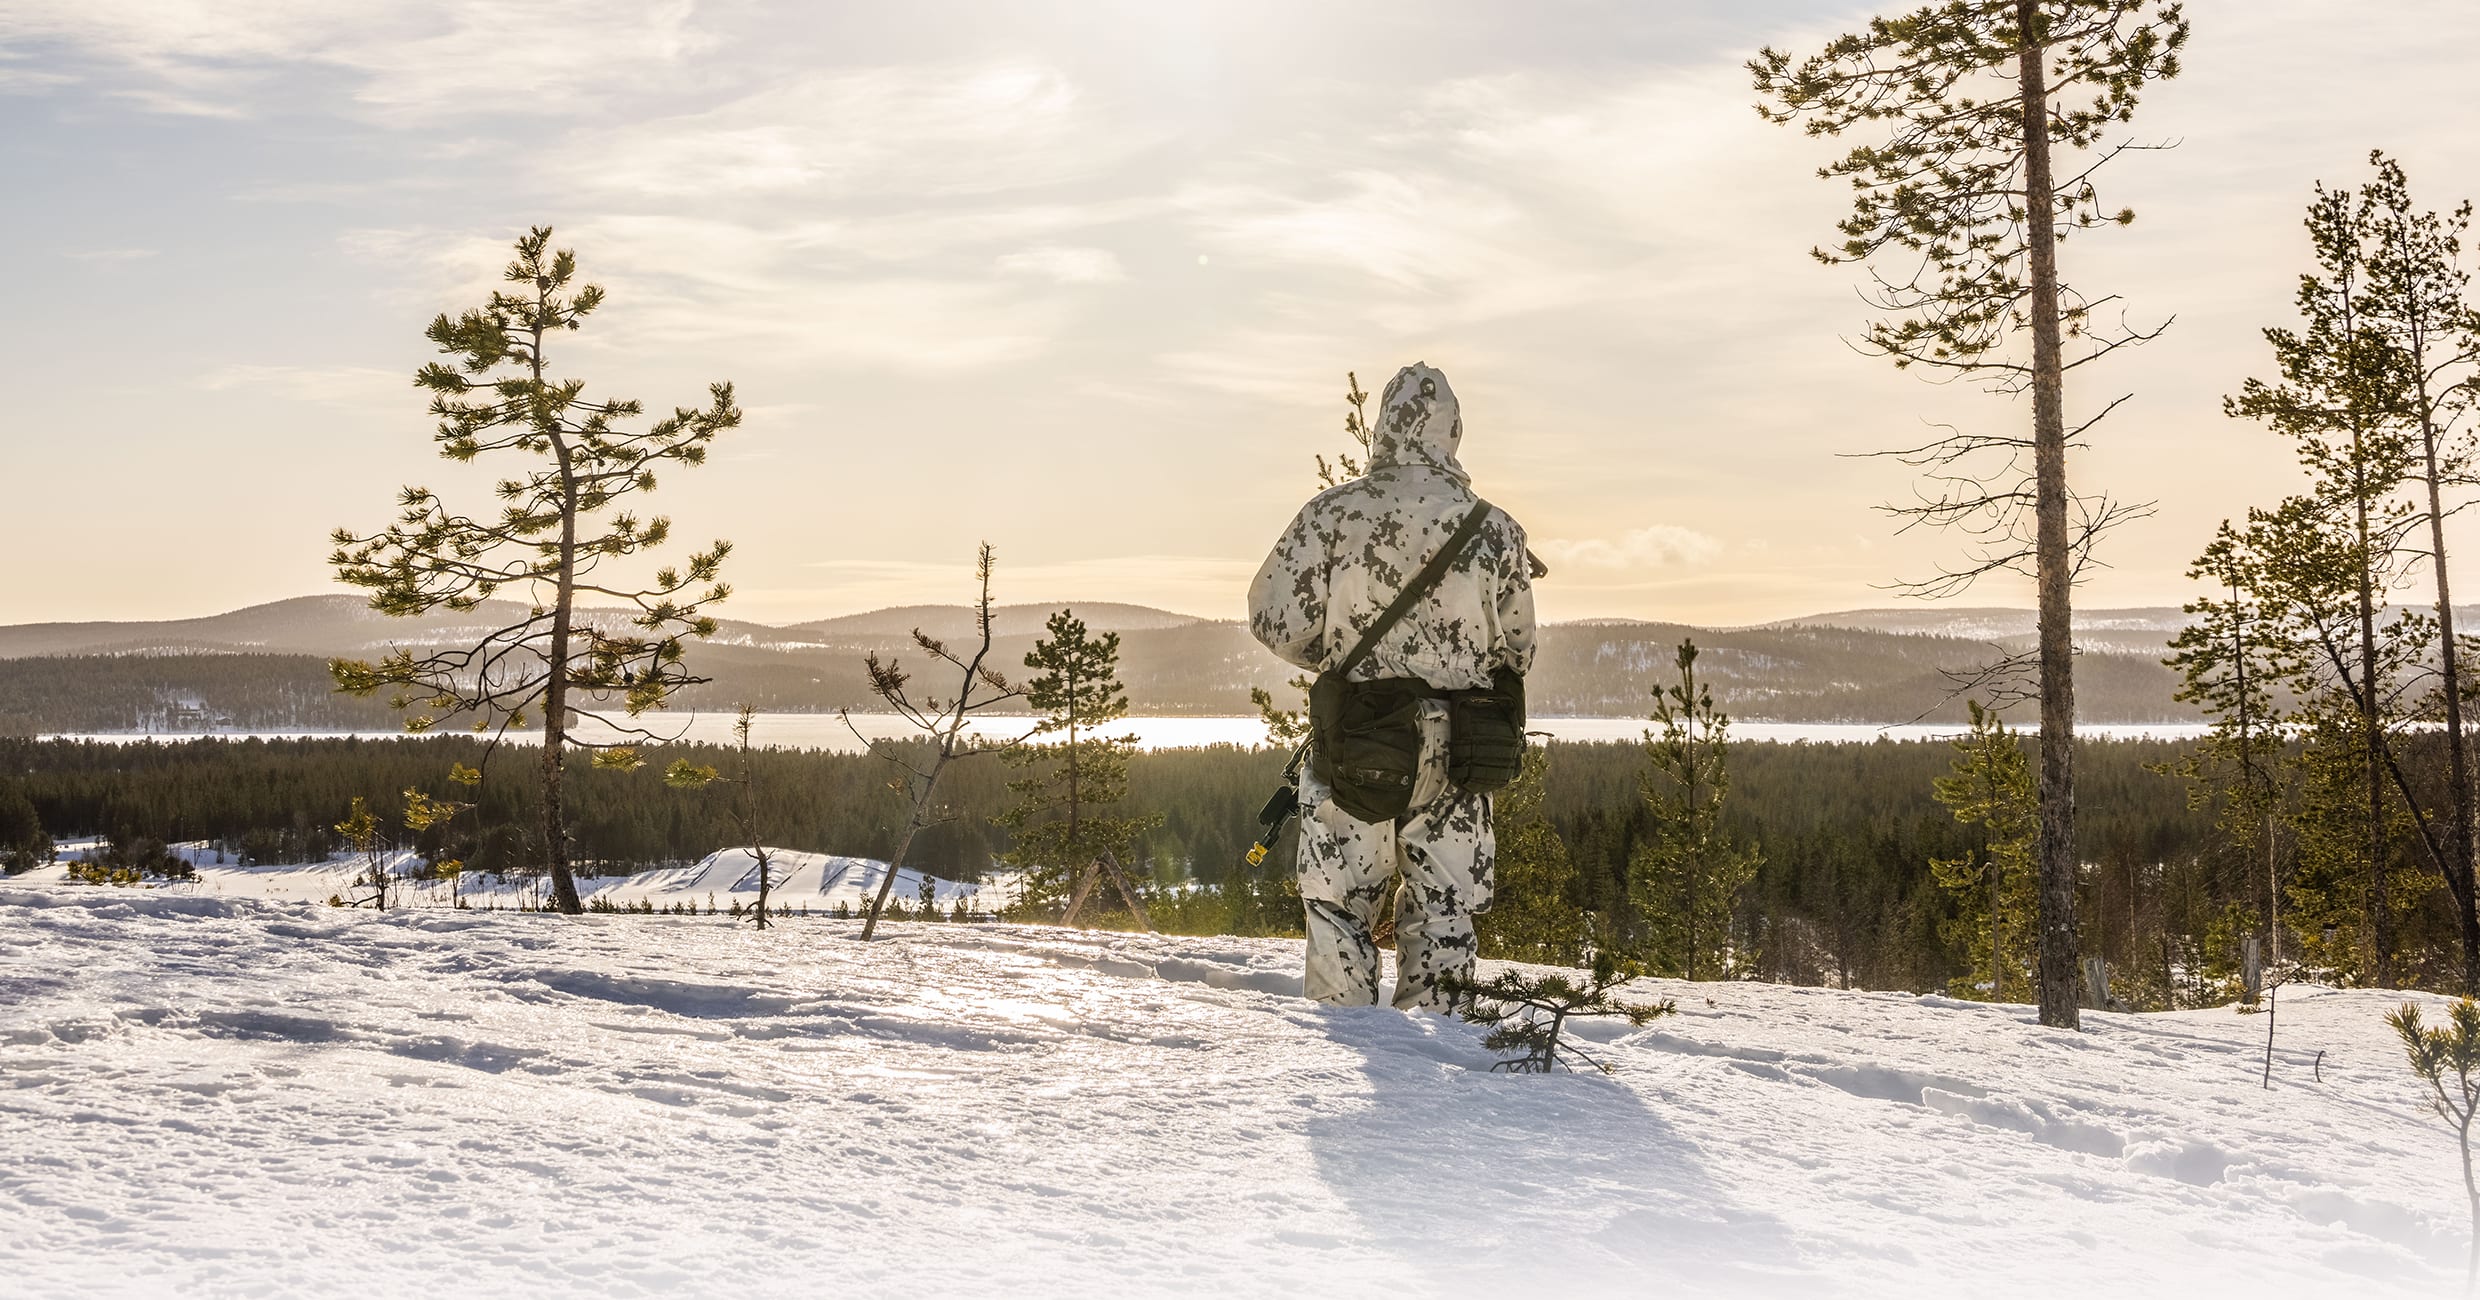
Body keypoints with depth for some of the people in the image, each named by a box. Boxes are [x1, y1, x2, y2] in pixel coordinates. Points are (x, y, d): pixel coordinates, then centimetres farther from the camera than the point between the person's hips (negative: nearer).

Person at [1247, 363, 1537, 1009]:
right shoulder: (1494, 528, -2)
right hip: (1456, 748, 2)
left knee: (1341, 906, 10)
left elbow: (1275, 617, -8)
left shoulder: (1334, 513, -8)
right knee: (1443, 908, 13)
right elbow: (1517, 648, 4)